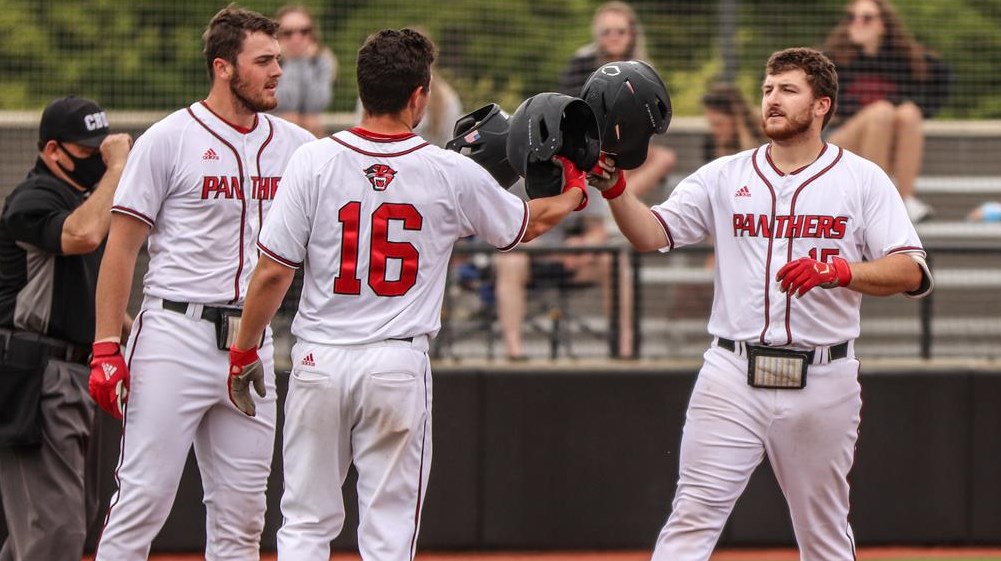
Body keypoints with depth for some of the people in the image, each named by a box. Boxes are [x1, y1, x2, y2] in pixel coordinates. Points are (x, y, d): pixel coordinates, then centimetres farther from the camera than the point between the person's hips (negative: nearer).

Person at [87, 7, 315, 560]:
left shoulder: (293, 143, 11)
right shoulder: (169, 140, -4)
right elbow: (121, 248, -4)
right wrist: (106, 348, -11)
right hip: (176, 333, -6)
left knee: (241, 509, 7)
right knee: (143, 497, -9)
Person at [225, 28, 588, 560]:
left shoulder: (315, 161, -5)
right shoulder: (453, 175, -3)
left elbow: (272, 271, -6)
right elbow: (529, 222, 15)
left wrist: (244, 351, 6)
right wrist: (574, 193, 36)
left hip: (319, 361, 1)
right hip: (399, 365, -1)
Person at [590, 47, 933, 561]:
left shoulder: (863, 180, 4)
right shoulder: (725, 176, 10)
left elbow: (912, 273, -4)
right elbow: (653, 234, 0)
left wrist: (839, 272, -21)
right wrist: (615, 190, -19)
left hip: (822, 382, -1)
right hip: (733, 377, 1)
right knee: (693, 518, -9)